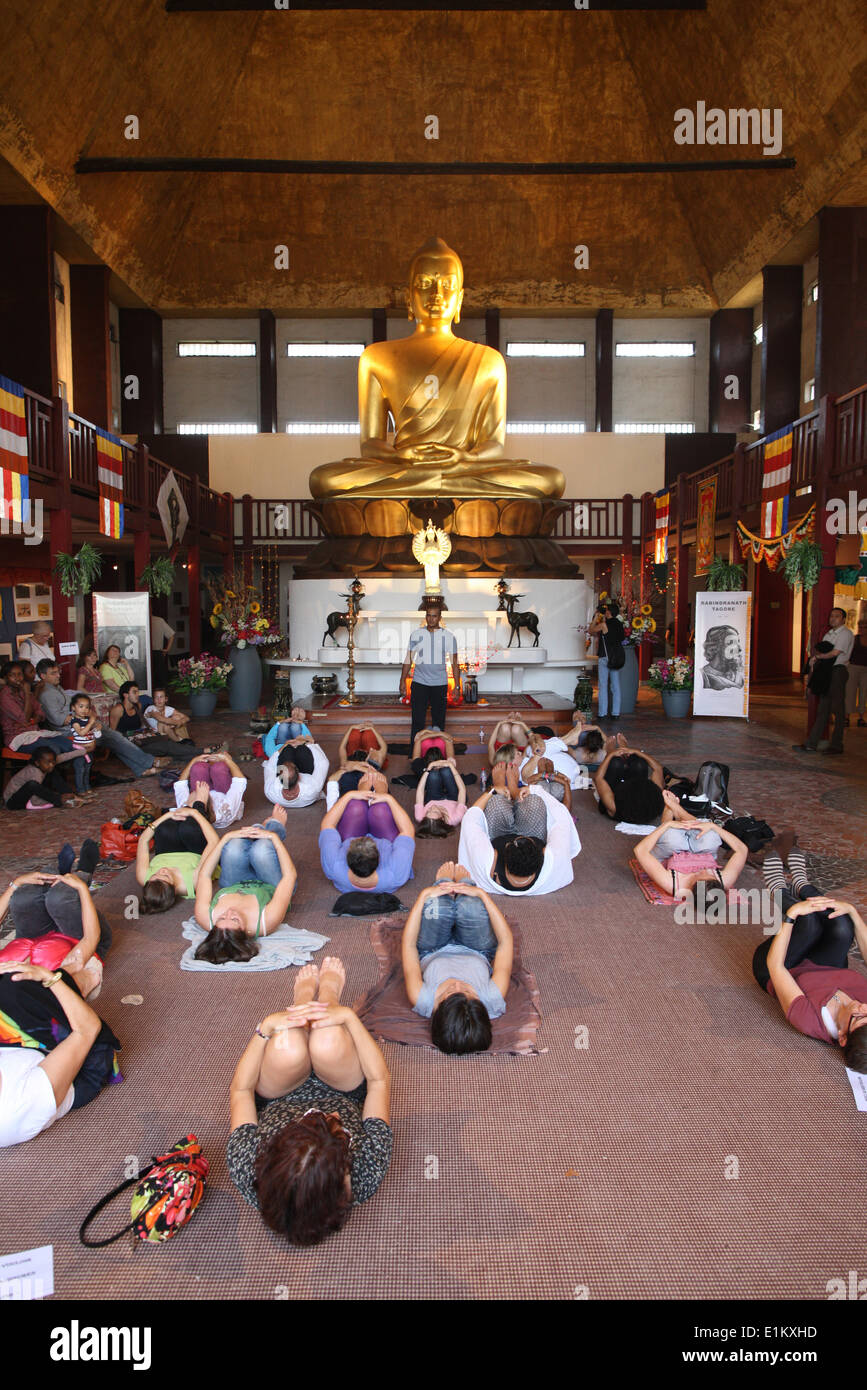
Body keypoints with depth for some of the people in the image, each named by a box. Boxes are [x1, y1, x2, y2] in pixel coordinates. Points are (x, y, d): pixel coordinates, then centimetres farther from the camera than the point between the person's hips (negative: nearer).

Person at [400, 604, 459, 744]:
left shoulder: (449, 637, 1)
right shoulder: (416, 635, 3)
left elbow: (454, 663, 4)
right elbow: (408, 659, 8)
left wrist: (457, 685, 0)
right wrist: (402, 681, 4)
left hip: (440, 684, 0)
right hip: (419, 683, 0)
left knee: (439, 721, 7)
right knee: (417, 721, -2)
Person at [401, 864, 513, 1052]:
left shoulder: (424, 1002, -43)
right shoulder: (492, 1001, -42)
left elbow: (408, 944, -32)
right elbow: (506, 939, -32)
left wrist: (424, 895, -28)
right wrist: (482, 894, -31)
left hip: (431, 955, 0)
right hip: (478, 955, 0)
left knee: (438, 905, -25)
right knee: (471, 906, -25)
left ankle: (445, 882, 22)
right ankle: (464, 883, 21)